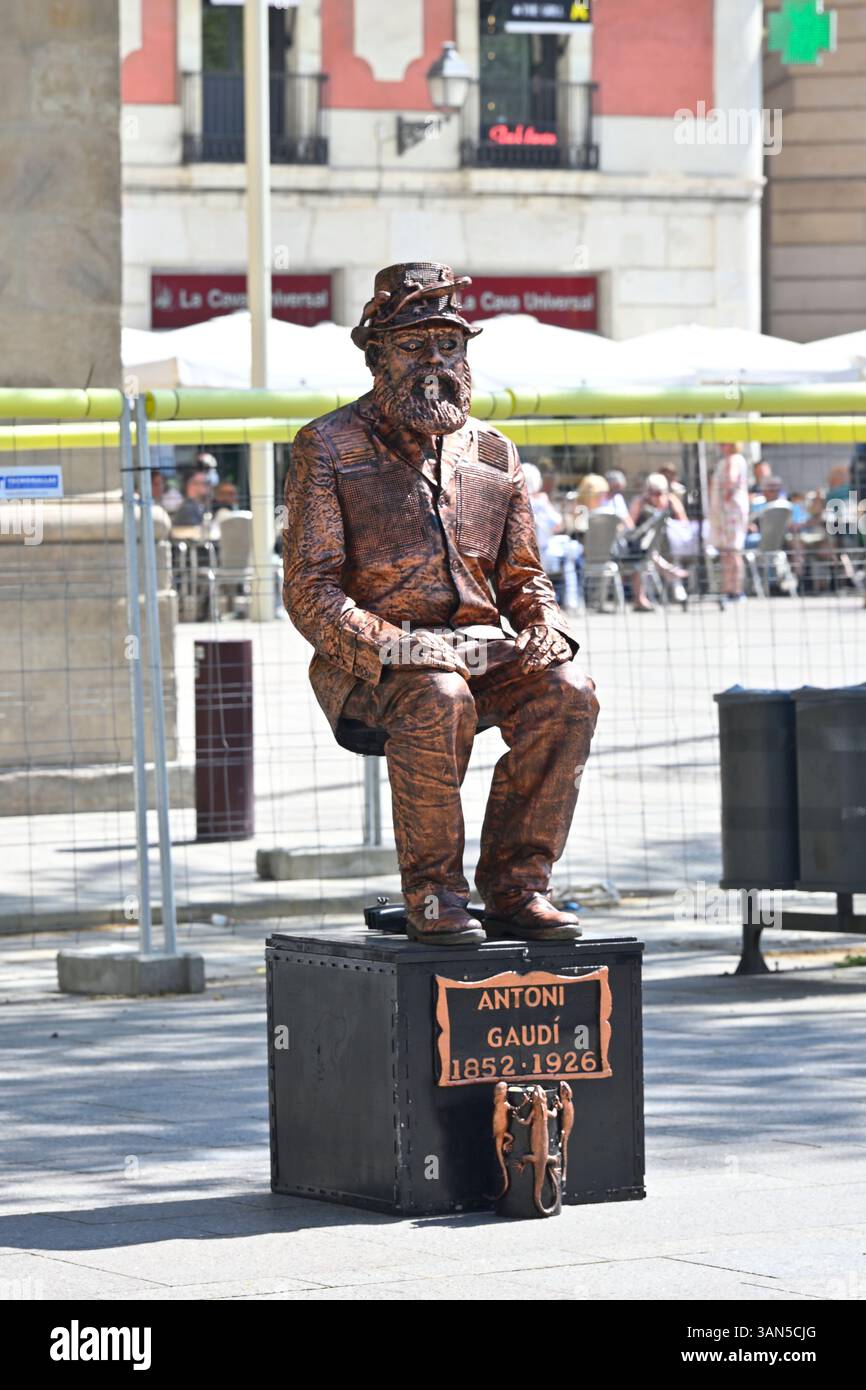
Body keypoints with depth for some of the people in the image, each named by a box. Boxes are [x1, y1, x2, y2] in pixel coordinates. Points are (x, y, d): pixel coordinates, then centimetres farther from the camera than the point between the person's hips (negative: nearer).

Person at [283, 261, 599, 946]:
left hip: (480, 651, 5)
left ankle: (516, 886, -18)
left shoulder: (490, 452, 15)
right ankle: (433, 893, -24)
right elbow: (310, 589, -7)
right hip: (371, 664, -4)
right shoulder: (329, 448, 0)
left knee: (567, 692, -25)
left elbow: (522, 575, 19)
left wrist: (546, 627, -5)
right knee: (438, 699, -38)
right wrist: (389, 644, -23)